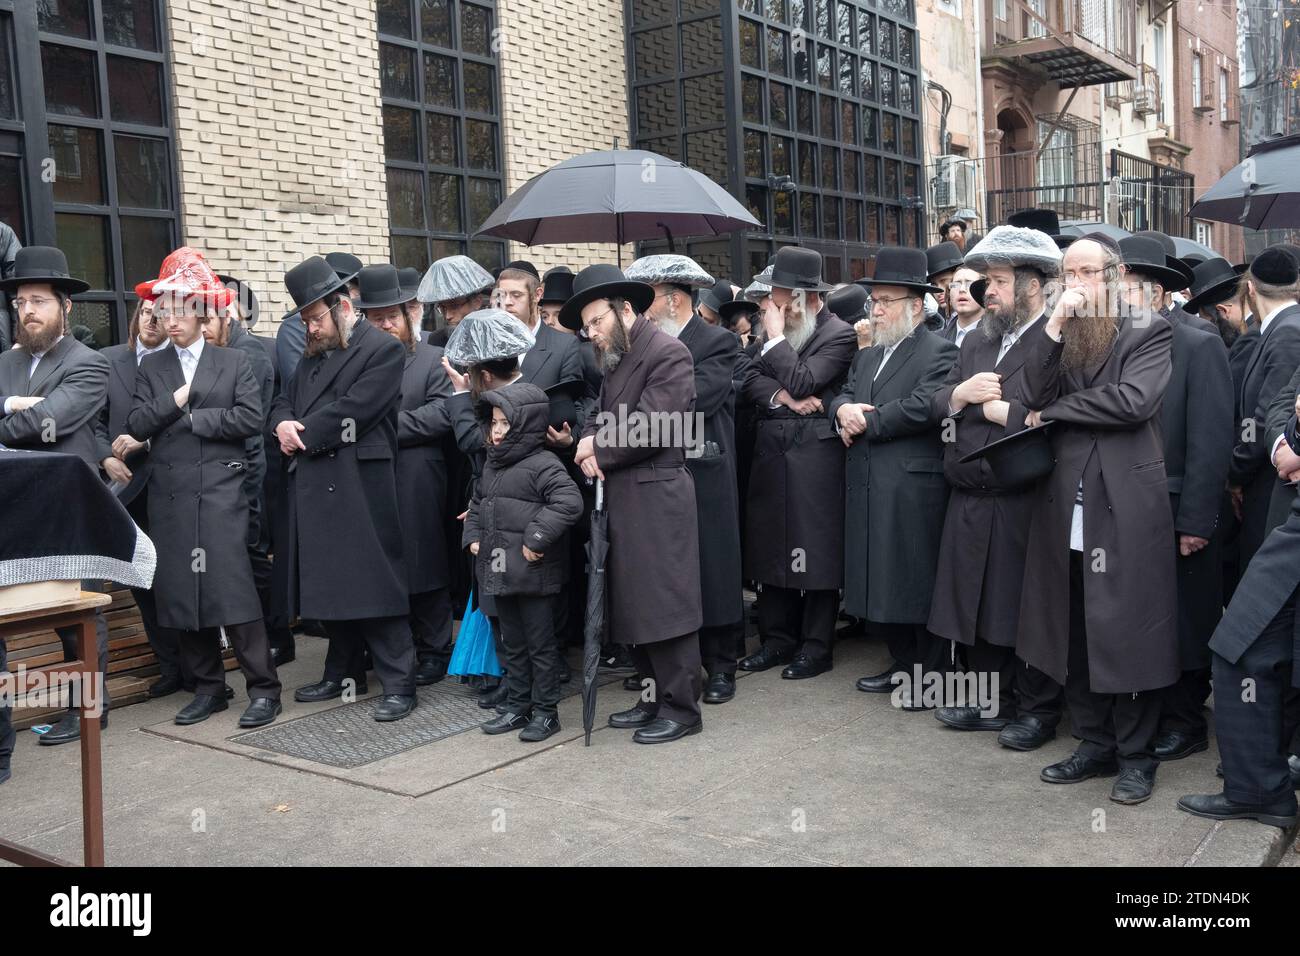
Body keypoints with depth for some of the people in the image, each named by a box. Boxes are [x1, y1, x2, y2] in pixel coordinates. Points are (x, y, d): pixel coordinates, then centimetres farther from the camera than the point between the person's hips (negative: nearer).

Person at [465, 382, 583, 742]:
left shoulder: (543, 464, -14)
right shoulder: (492, 465, 12)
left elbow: (569, 502, -27)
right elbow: (477, 503, 27)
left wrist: (537, 538, -26)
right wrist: (473, 536, 13)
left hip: (534, 576, -8)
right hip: (500, 573, 8)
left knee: (541, 645, 3)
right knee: (513, 645, 17)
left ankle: (546, 712, 13)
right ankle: (518, 707, 28)